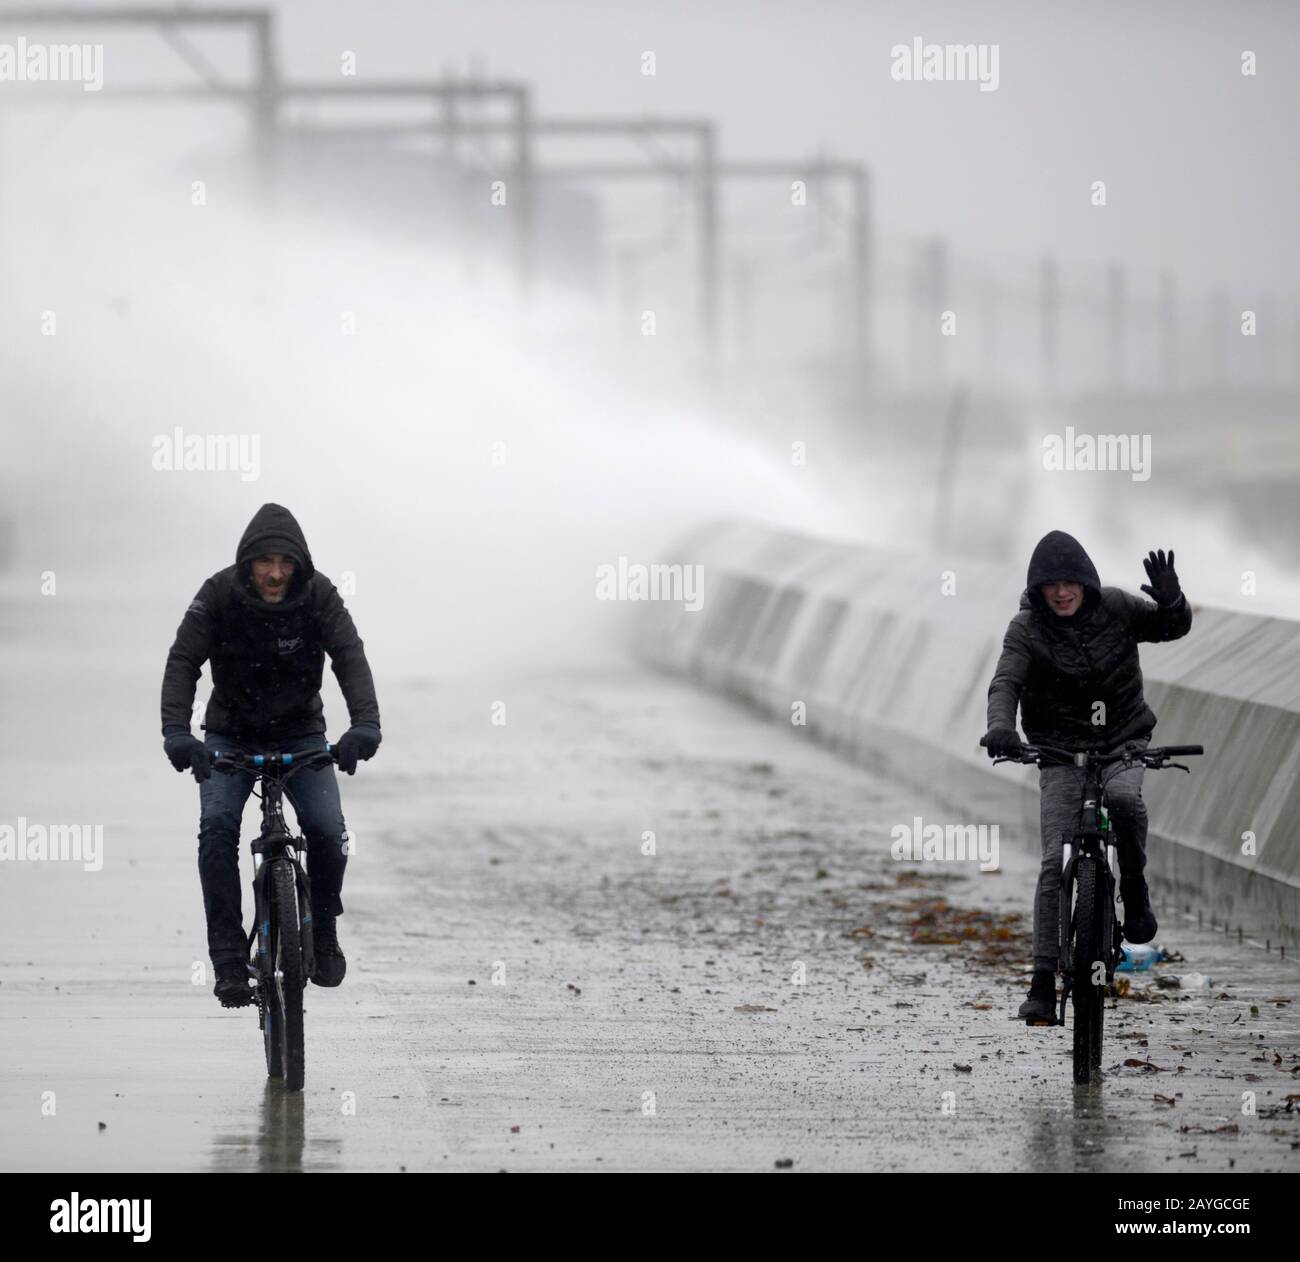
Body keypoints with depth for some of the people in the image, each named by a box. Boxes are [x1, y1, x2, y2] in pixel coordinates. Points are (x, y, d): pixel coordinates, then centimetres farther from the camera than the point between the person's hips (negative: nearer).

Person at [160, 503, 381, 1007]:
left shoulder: (319, 595, -16)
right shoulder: (219, 594, -19)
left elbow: (349, 657, -24)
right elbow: (183, 660, -23)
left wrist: (365, 723, -41)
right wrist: (176, 731, -39)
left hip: (301, 736, 1)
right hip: (231, 735, -1)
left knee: (328, 832, -17)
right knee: (217, 826, -23)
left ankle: (322, 929, 11)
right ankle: (229, 959, -20)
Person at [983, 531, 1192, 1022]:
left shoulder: (1115, 608, -4)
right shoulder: (1026, 629, -10)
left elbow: (1173, 629, 1)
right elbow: (1006, 682, -22)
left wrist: (1171, 600, -24)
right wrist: (1000, 726, -44)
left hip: (1123, 740, 1)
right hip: (1062, 750, -1)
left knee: (1124, 797, -34)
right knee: (1056, 862, -11)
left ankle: (1135, 890, -7)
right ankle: (1043, 984, -10)